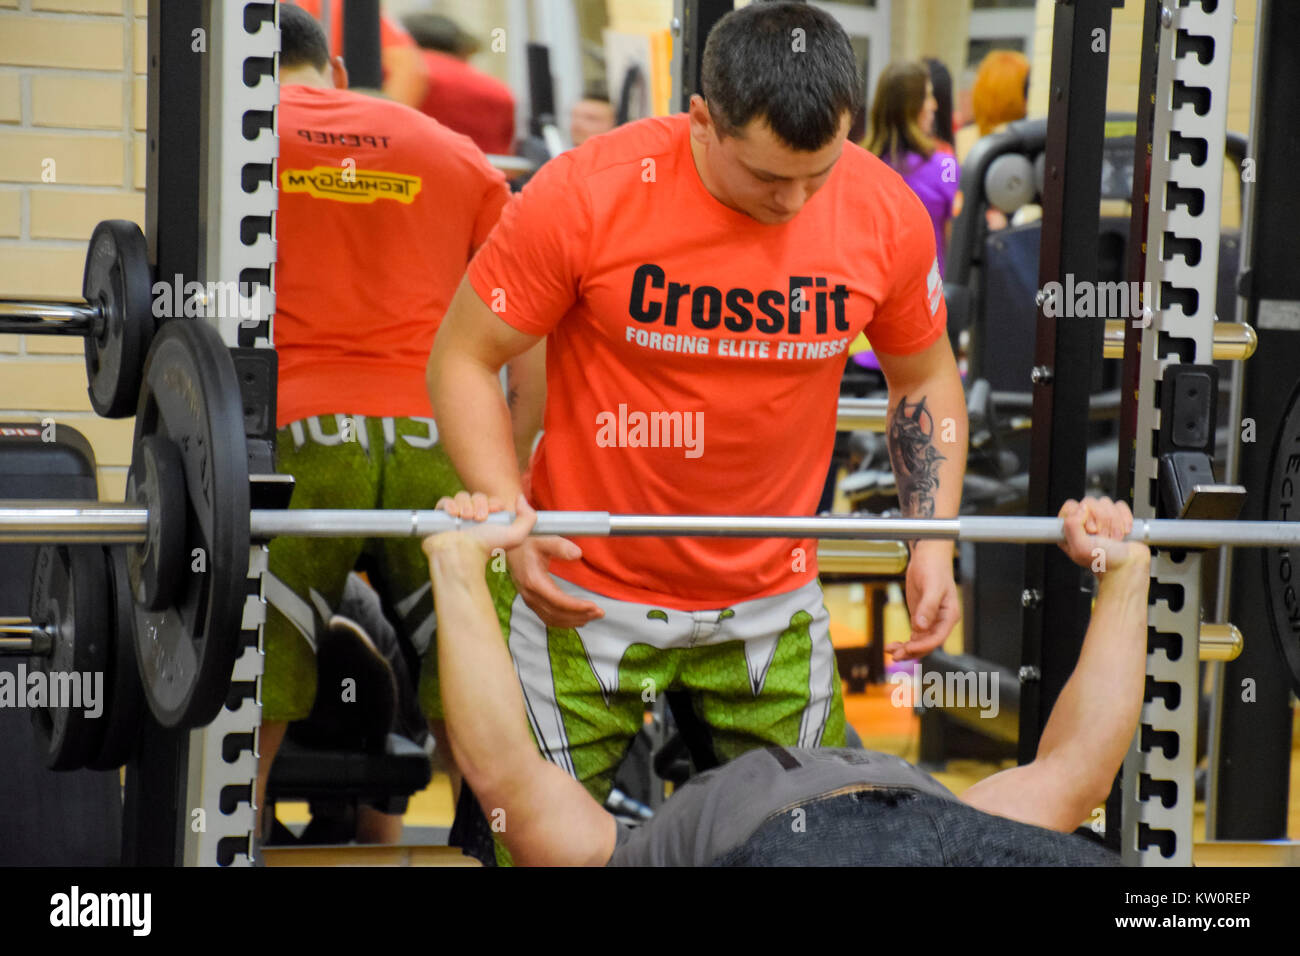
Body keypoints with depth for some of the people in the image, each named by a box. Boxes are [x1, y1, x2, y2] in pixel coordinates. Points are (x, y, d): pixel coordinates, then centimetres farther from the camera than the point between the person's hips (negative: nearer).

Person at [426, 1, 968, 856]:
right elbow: (464, 359, -10)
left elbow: (925, 378, 9)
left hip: (772, 603, 3)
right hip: (590, 590, -3)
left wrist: (935, 541, -2)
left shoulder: (887, 216, -9)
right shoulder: (584, 197, -18)